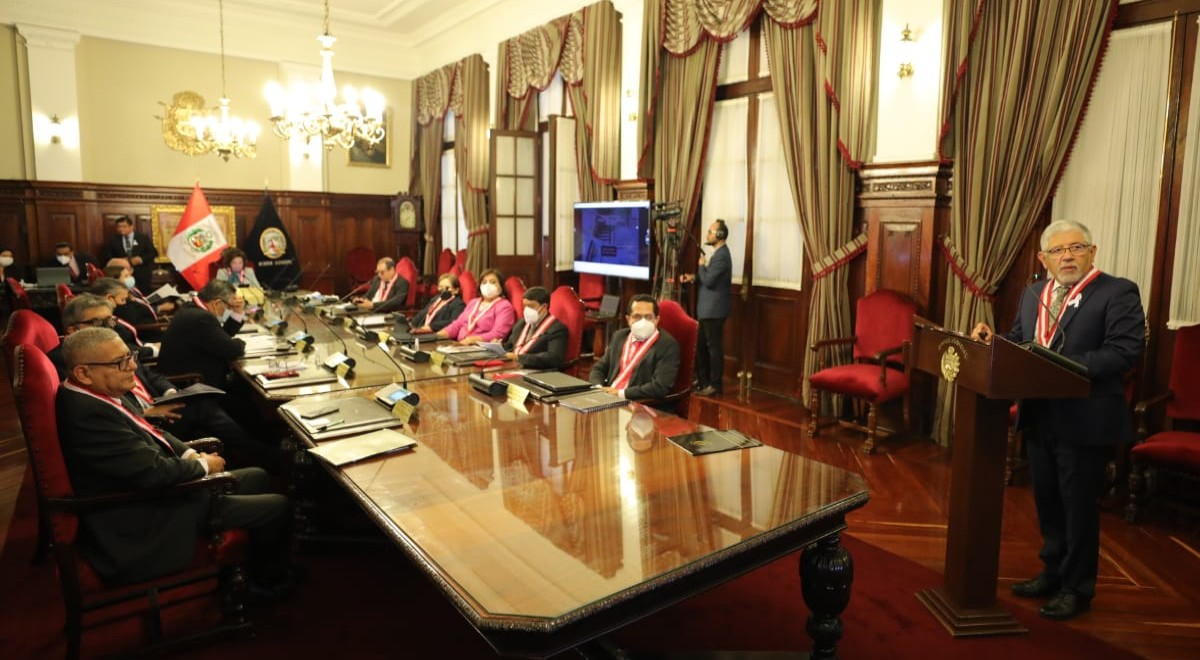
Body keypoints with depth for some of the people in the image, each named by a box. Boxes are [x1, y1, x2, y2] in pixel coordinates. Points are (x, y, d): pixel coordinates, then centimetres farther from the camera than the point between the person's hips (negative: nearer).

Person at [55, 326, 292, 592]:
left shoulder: (101, 393, -2)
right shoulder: (88, 414, -31)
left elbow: (146, 432, 14)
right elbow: (154, 471, -28)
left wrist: (190, 454, -1)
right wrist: (203, 466, -9)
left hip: (151, 490, 10)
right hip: (149, 525, -10)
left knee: (256, 477, 18)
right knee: (277, 506, -5)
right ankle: (266, 582, 23)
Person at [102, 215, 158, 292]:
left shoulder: (143, 237, 6)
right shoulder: (112, 240, 10)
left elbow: (153, 253, 3)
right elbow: (107, 256, 8)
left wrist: (141, 259, -13)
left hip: (142, 274, -1)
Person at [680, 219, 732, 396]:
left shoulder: (722, 255, -18)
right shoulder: (719, 253, 15)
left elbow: (709, 280, -23)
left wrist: (702, 265, -6)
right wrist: (694, 277, 6)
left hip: (714, 310, -10)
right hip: (709, 309, 10)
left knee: (714, 347, -3)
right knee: (702, 346, 15)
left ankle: (715, 386, 4)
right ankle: (703, 382, 24)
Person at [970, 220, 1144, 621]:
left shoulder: (1118, 293, -10)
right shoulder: (1033, 294, 11)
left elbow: (1124, 352, -19)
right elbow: (1019, 343, 13)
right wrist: (993, 340, -8)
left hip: (1085, 420, -6)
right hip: (1040, 417, 6)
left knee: (1078, 506, 7)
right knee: (1047, 501, 18)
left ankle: (1077, 588, 23)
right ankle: (1054, 572, 36)